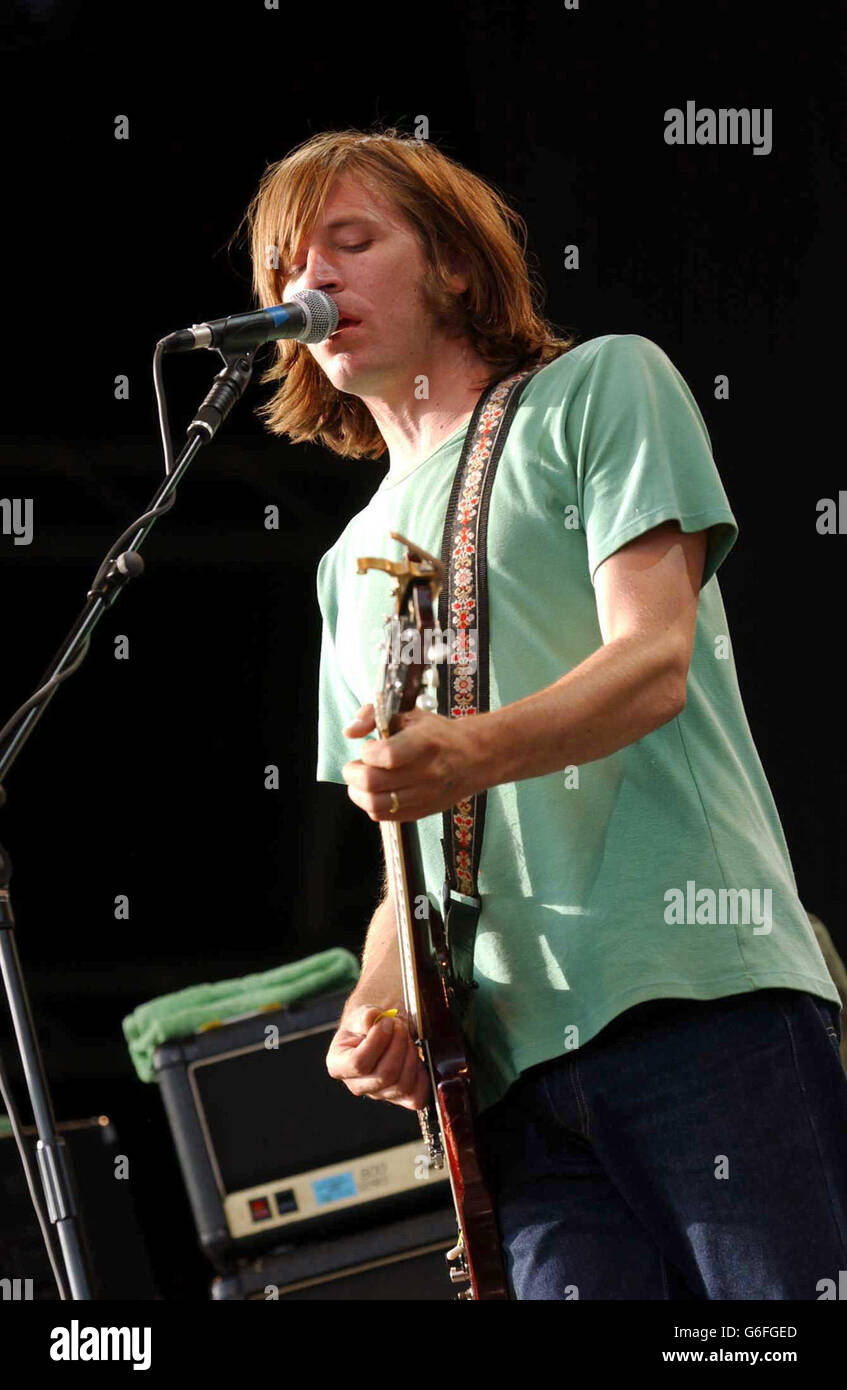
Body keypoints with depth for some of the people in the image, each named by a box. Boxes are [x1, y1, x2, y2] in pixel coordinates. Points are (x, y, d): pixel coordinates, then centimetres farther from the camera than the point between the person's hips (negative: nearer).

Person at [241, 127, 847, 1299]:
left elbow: (655, 660, -3)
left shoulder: (601, 389, 11)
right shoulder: (355, 562, 28)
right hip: (516, 1059, 5)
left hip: (700, 992, -5)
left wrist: (471, 753, -22)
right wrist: (379, 1005, 5)